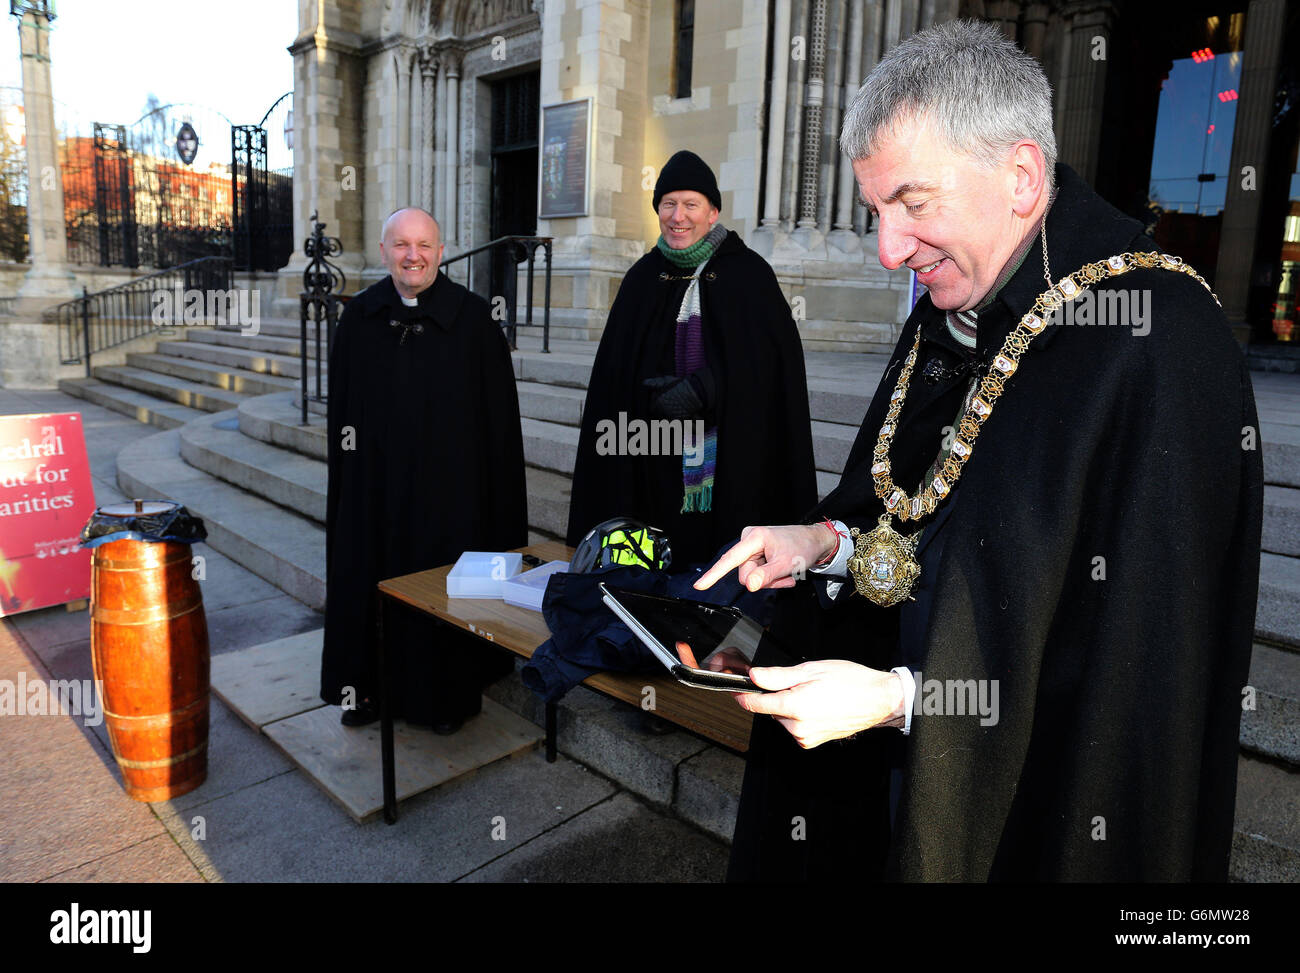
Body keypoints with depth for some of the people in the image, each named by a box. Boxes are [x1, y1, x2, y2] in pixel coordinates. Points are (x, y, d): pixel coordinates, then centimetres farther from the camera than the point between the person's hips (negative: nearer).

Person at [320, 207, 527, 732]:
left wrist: (496, 491, -8)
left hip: (450, 486, -3)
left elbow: (499, 414, -5)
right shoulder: (359, 318, 5)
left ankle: (448, 695, 25)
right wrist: (347, 478, 7)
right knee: (373, 579, 11)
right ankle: (369, 687, 29)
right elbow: (341, 408, 10)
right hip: (375, 487, 3)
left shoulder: (473, 317, -5)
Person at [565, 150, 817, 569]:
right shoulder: (643, 277, 11)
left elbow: (770, 357, -6)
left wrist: (701, 389, -16)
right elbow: (615, 371, 10)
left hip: (731, 453, -2)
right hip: (656, 459, 3)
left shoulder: (749, 273, 1)